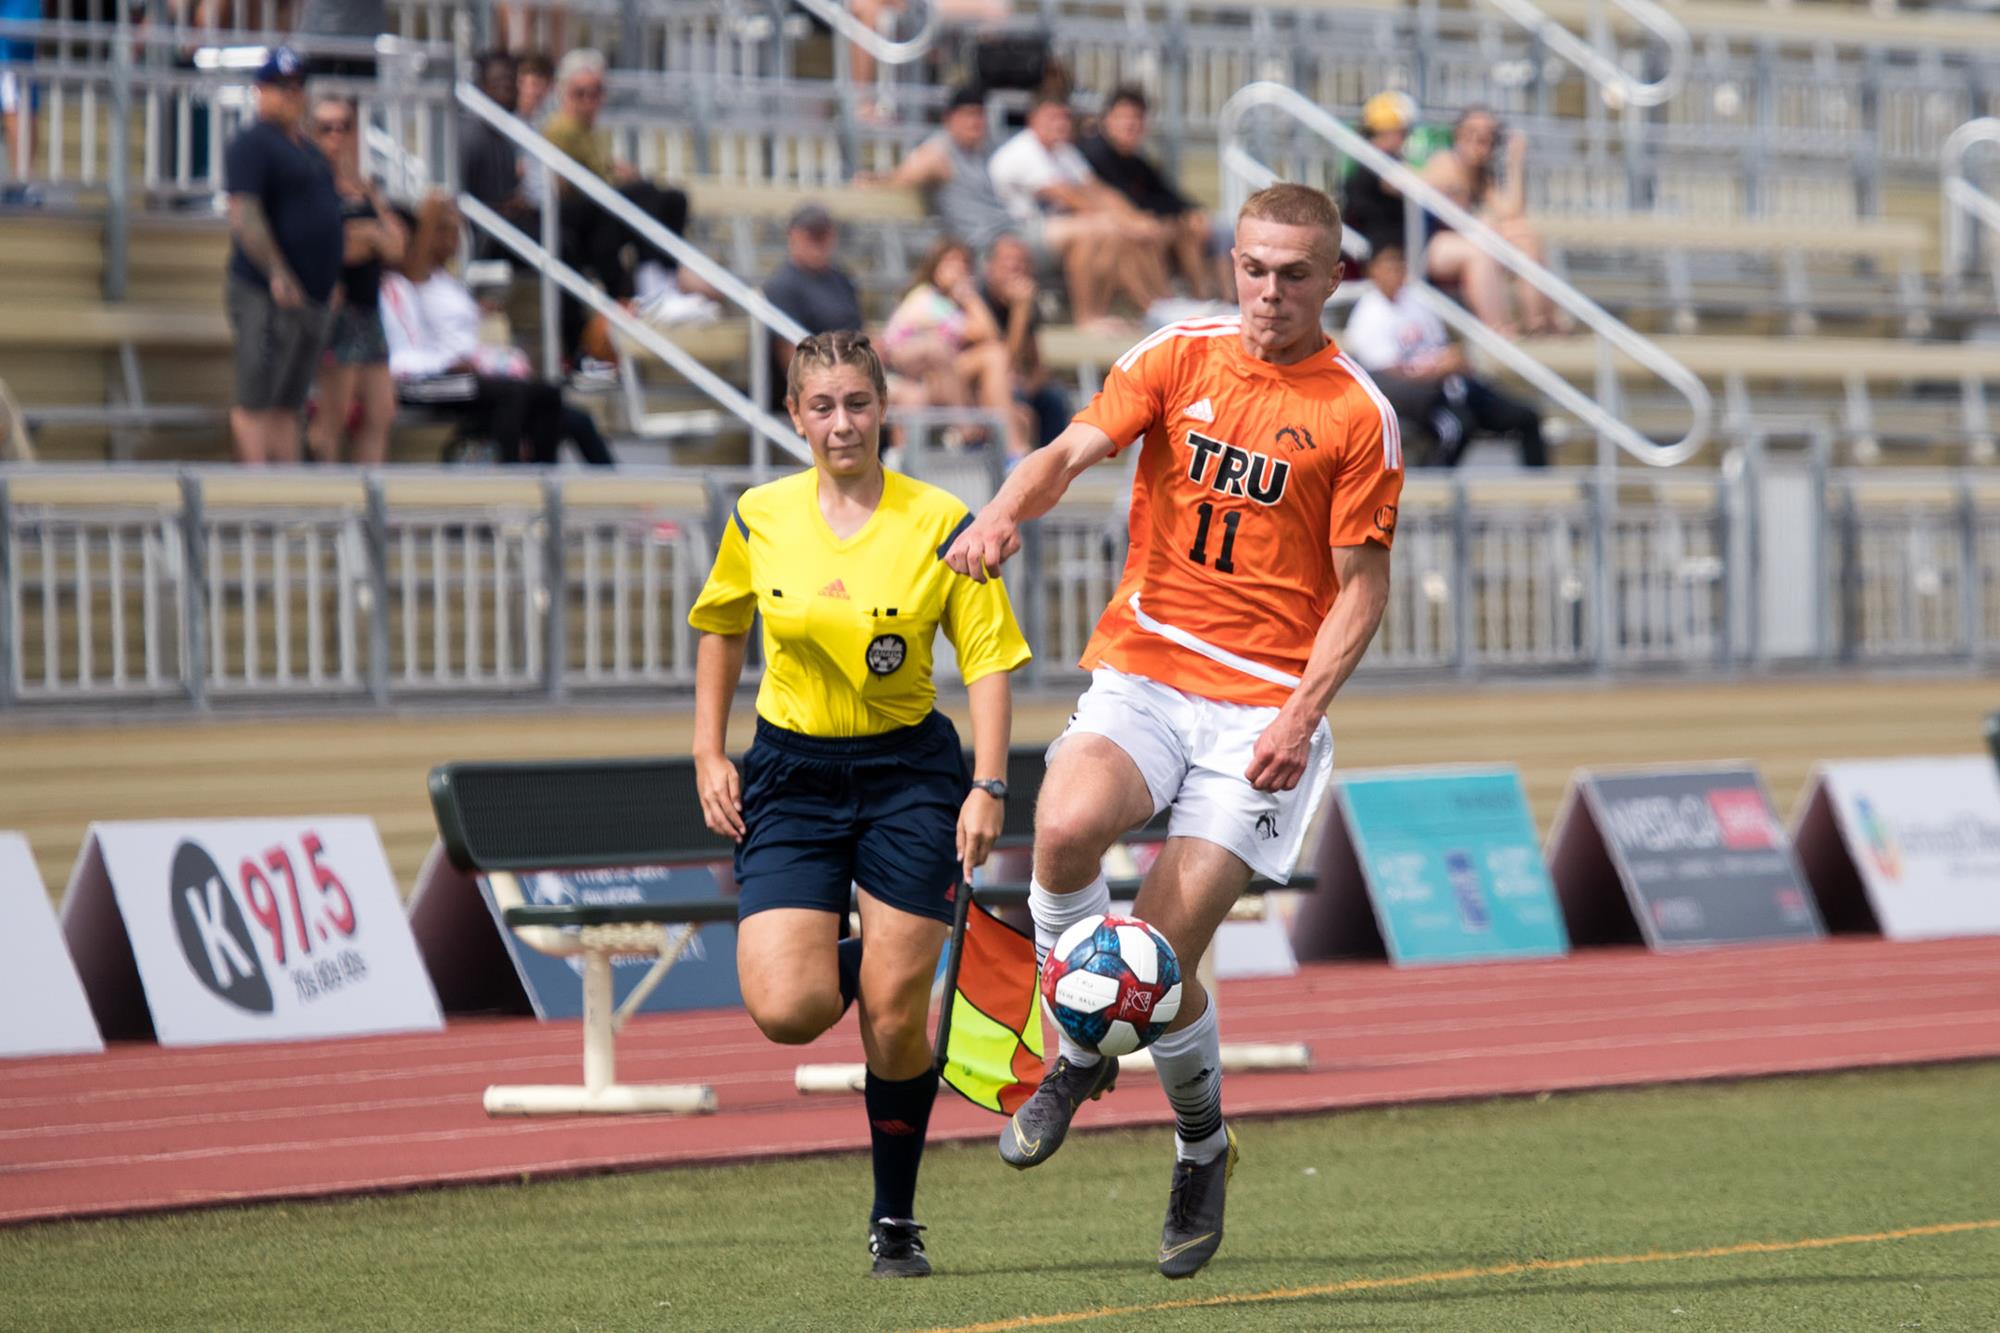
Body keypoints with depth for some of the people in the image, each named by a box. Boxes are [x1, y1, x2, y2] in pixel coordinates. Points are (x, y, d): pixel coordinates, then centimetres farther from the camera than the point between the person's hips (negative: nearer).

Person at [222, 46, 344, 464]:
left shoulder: (307, 150, 21)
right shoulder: (253, 144, -8)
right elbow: (244, 217, -17)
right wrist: (277, 274, -24)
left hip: (313, 297, 9)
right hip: (269, 296, -9)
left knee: (286, 407, 10)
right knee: (256, 405, -9)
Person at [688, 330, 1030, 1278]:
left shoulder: (938, 522, -8)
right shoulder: (759, 520, -1)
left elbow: (988, 656, -6)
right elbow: (721, 628, 15)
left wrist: (988, 789, -16)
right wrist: (710, 755, 8)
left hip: (908, 772, -2)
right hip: (791, 776, 2)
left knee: (895, 1020, -5)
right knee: (786, 1011, -14)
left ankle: (896, 1221, 14)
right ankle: (849, 962, 24)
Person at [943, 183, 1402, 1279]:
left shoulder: (1357, 415, -1)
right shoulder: (1178, 358, 6)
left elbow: (1362, 585, 0)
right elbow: (1075, 450, -6)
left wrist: (1301, 716, -14)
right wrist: (1009, 509, -29)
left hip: (1262, 707, -2)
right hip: (1141, 669, 2)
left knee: (1162, 955, -11)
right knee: (1066, 826, -31)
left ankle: (1201, 1142, 20)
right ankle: (1080, 1052, -4)